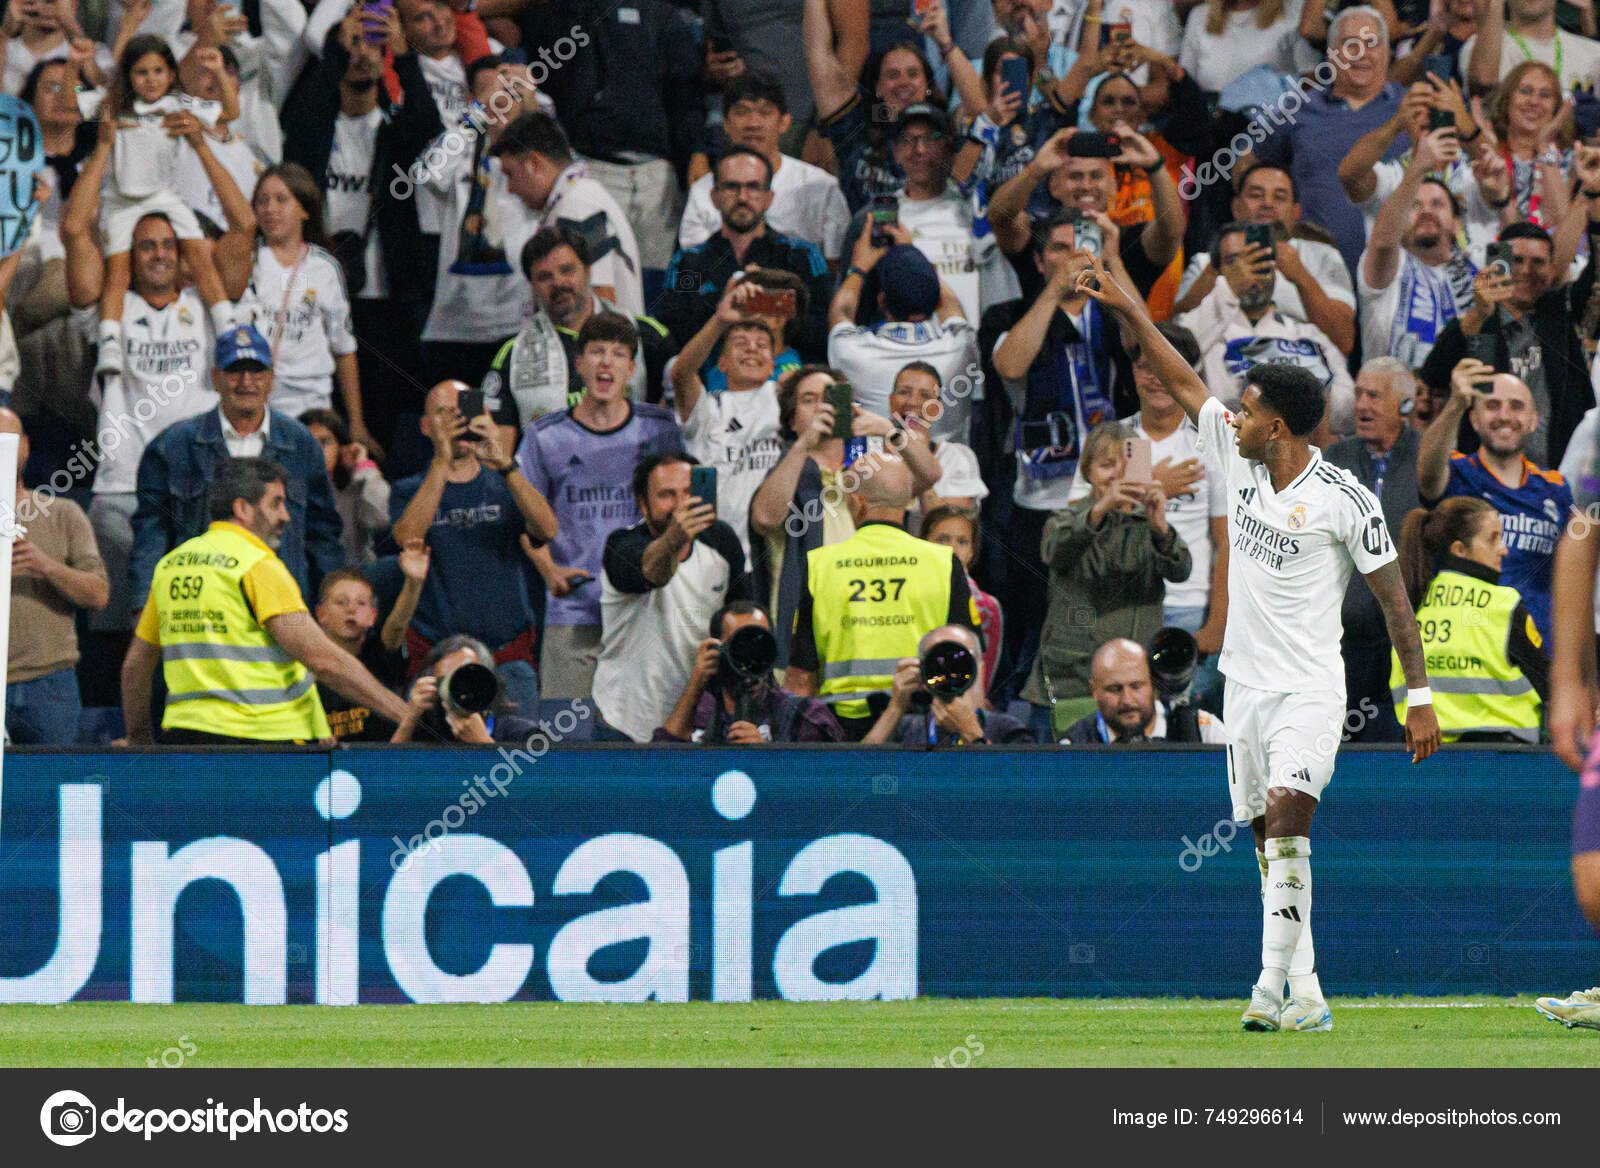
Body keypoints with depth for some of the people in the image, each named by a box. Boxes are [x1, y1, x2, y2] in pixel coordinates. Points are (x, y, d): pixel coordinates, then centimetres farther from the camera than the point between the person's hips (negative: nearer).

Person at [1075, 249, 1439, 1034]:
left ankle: (1274, 984, -28)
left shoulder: (1342, 499, -12)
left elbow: (1393, 597, -7)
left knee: (1285, 815, -24)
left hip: (1309, 689, -7)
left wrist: (1419, 697, -9)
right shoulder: (1240, 461, 5)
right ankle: (1306, 999, 9)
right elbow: (1182, 384, 16)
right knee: (1269, 841, 5)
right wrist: (1128, 311, 15)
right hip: (1246, 684, 7)